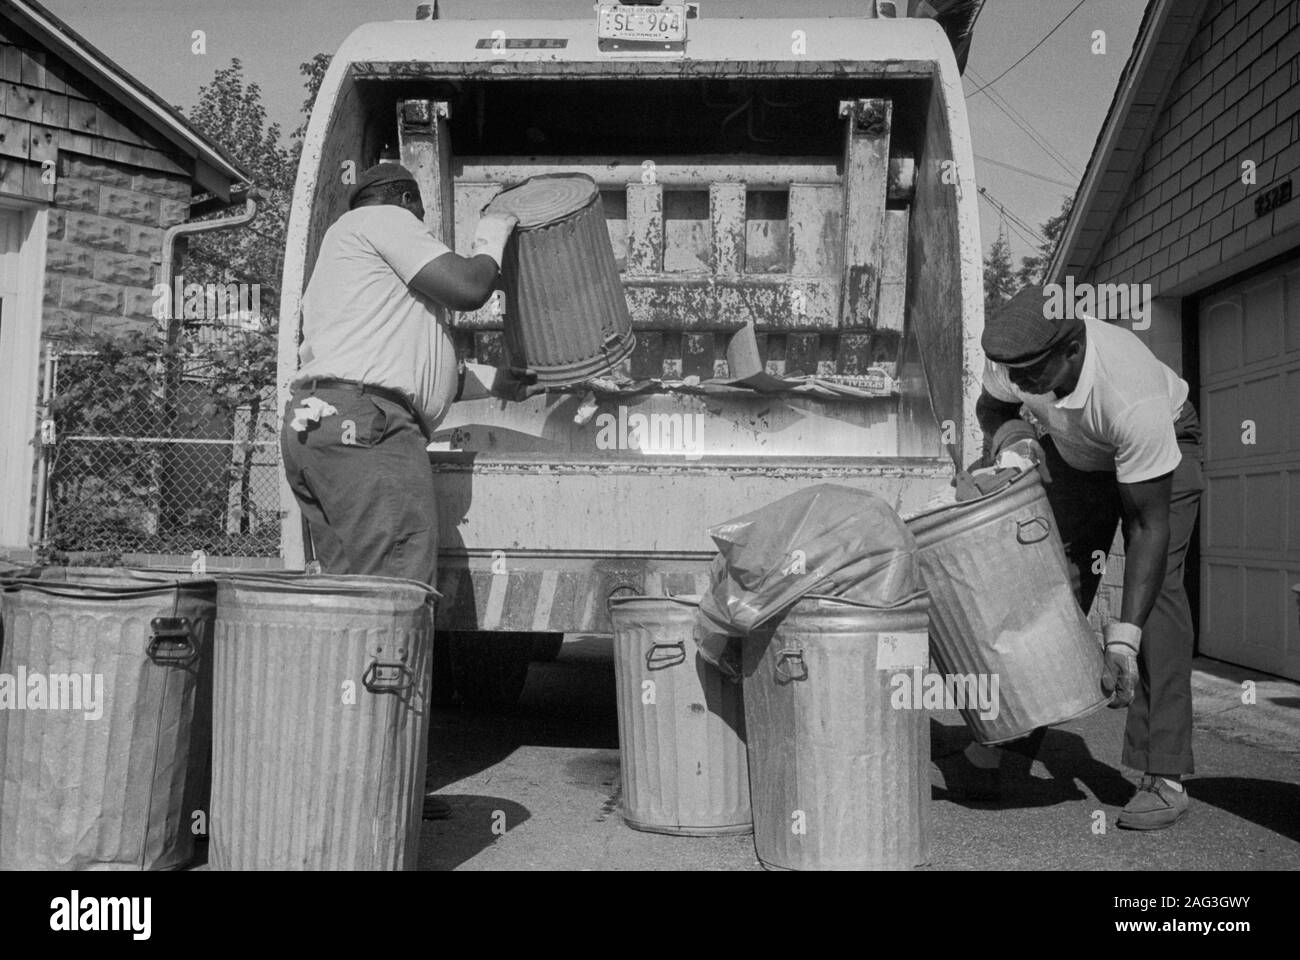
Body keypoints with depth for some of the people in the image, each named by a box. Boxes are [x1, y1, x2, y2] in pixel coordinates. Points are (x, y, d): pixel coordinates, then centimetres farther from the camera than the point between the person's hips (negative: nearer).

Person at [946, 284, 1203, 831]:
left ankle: (1164, 776, -17)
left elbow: (1150, 526, -37)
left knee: (1157, 585, -20)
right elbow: (991, 406, -3)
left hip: (1165, 443, -4)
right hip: (1073, 452, 5)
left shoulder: (1134, 399, -43)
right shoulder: (1012, 355, -29)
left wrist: (1123, 637, -40)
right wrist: (1009, 434, -28)